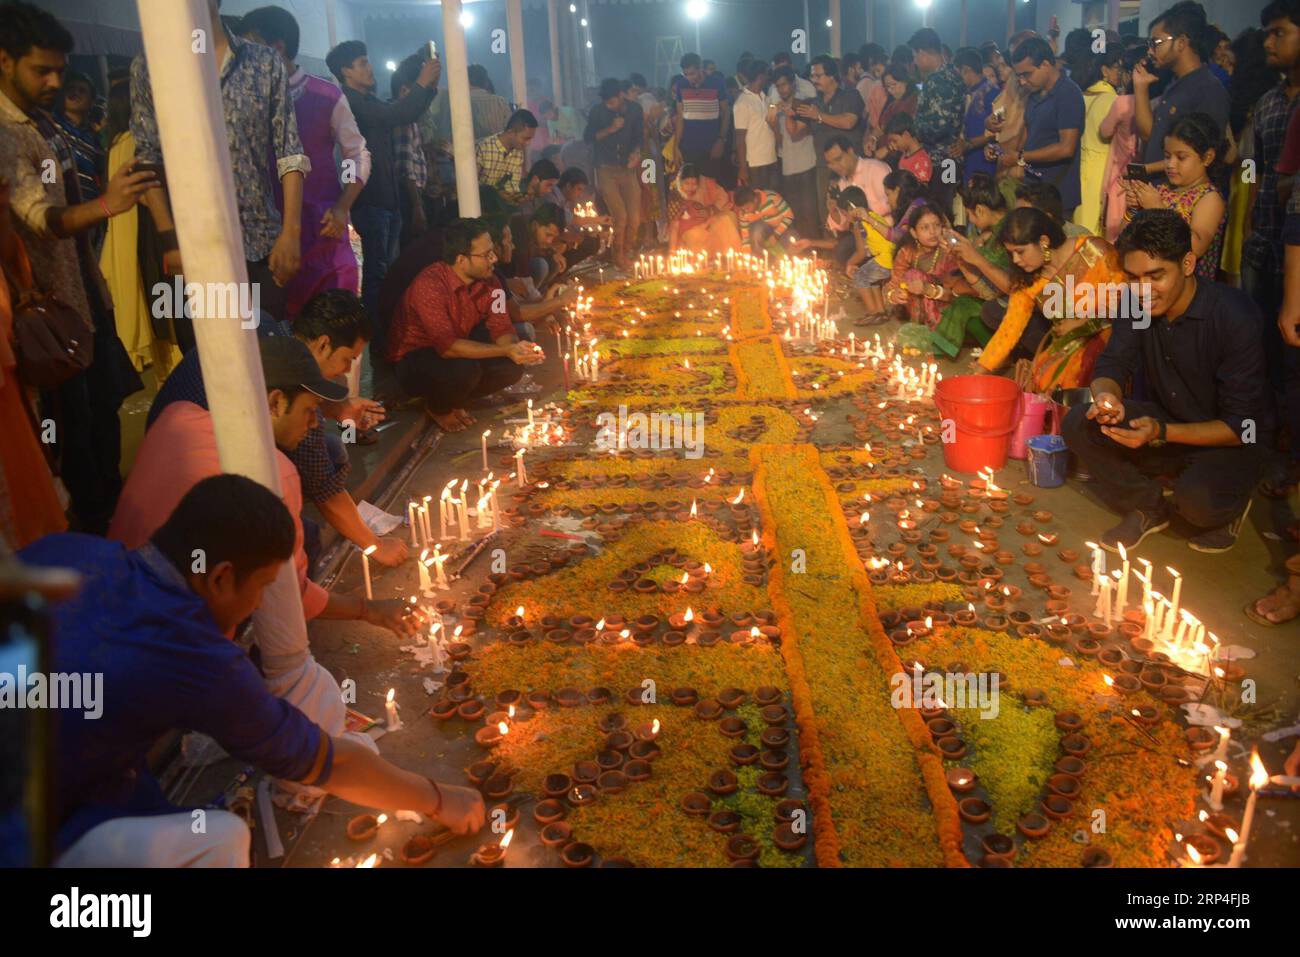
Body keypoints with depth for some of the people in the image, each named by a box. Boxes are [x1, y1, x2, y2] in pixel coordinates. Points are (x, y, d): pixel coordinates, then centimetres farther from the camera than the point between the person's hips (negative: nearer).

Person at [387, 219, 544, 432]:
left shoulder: (488, 282, -8)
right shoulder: (429, 285, -30)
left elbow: (502, 330, -6)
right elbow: (447, 346, -36)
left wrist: (517, 348, -31)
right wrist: (506, 351, -39)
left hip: (458, 351, 7)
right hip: (413, 362, -7)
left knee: (512, 366, -14)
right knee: (465, 370, -35)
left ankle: (452, 400, 8)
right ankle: (437, 408, -1)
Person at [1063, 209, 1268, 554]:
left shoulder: (1233, 316, -25)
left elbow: (1241, 425, -23)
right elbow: (1110, 368, -3)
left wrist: (1163, 433, -37)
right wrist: (1106, 396, -29)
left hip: (1229, 441, -5)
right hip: (1163, 423, 5)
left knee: (1197, 499, -35)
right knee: (1078, 424, -18)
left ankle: (1229, 506, 5)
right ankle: (1148, 507, 2)